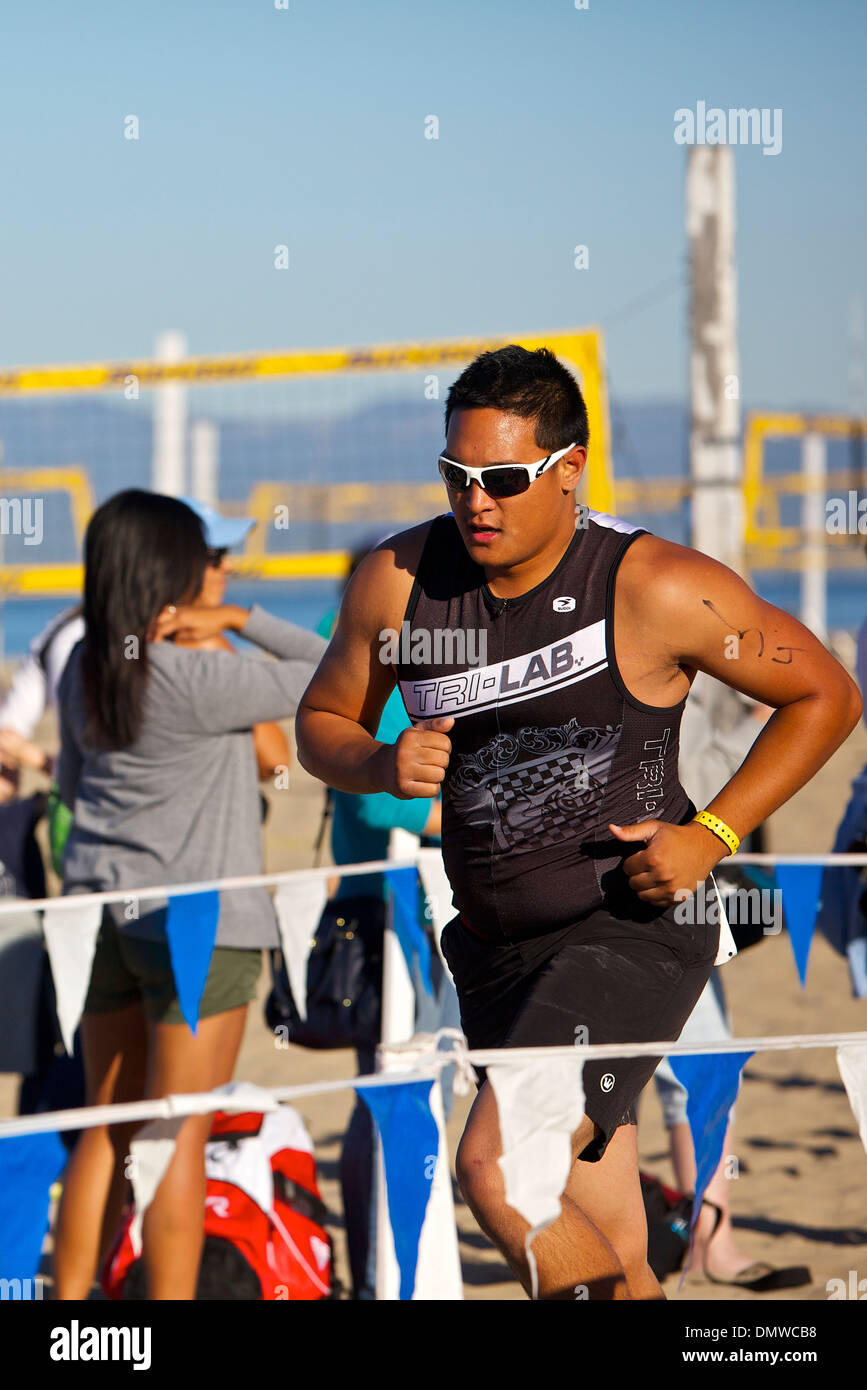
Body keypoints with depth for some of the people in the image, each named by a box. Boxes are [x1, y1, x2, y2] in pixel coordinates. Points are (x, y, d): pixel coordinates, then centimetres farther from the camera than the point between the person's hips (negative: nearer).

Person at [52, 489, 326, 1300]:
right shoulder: (198, 683, -18)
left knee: (107, 1130, 14)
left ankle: (70, 1297, 16)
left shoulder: (84, 670, 4)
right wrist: (241, 619, -9)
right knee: (181, 1136, -1)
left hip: (100, 905, 7)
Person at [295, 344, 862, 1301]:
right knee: (605, 1253, 10)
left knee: (496, 1170, -23)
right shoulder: (397, 581, -2)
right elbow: (321, 721, 13)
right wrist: (381, 766, -10)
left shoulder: (656, 589, -14)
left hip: (635, 931, -5)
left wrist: (713, 835, -12)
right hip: (496, 951, 5)